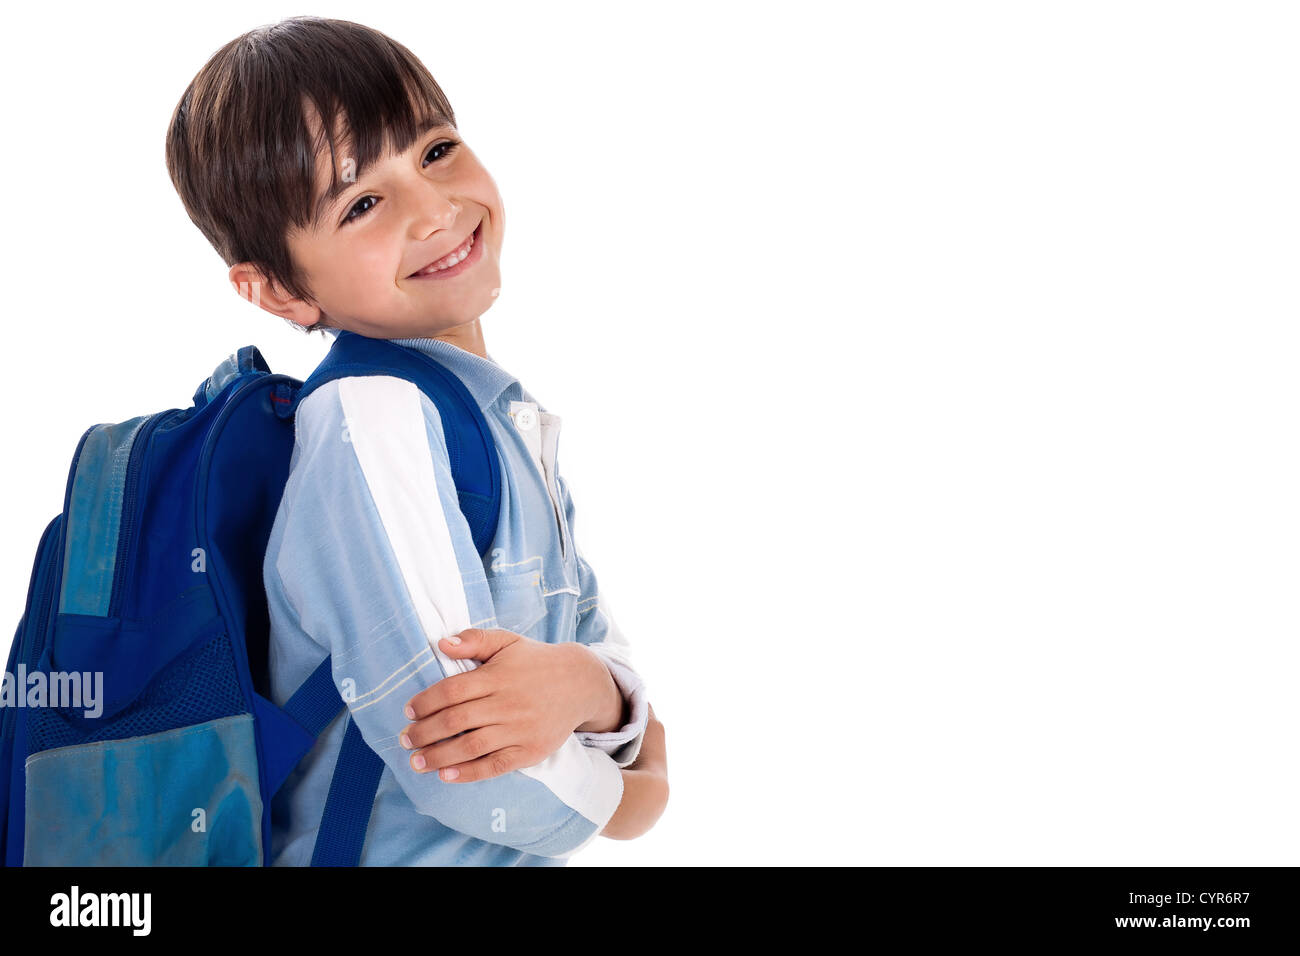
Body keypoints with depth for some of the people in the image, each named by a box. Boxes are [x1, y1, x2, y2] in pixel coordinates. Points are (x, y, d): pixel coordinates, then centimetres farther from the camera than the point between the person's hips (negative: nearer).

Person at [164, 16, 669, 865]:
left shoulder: (513, 426, 1)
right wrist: (619, 789, -10)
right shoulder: (372, 420, -25)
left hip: (530, 855, 7)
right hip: (400, 856, -7)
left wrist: (586, 685, -26)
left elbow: (606, 645, -5)